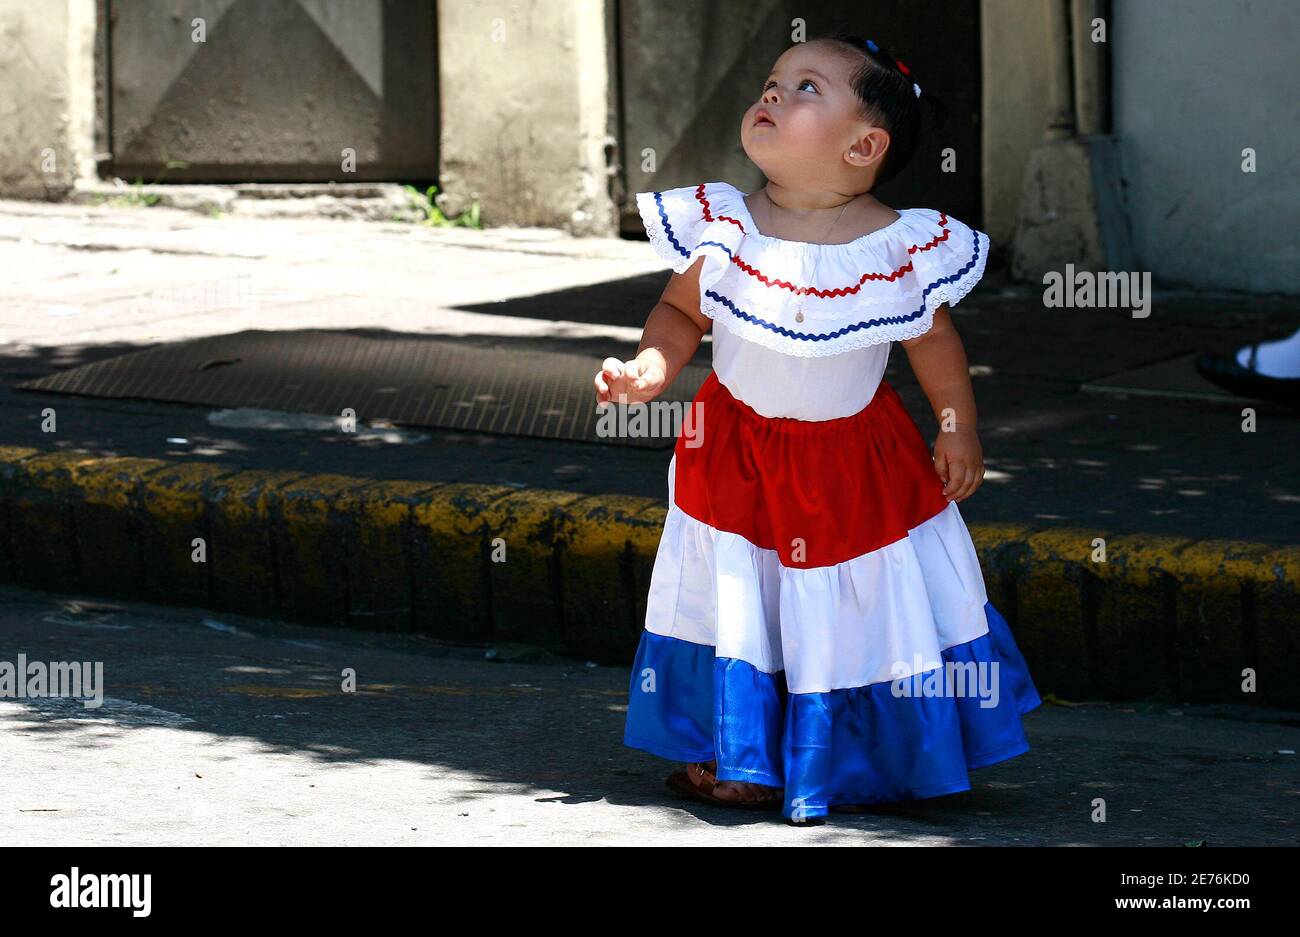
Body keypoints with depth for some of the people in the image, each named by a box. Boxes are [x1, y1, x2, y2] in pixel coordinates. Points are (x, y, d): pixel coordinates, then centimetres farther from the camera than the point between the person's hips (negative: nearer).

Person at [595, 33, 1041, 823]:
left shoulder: (902, 248, -16)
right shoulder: (723, 230, -14)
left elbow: (933, 338, -1)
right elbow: (682, 312, -1)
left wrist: (960, 428, 3)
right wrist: (651, 367, -19)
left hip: (860, 465, -1)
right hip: (738, 455, 1)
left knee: (860, 607, 7)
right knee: (736, 603, 7)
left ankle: (858, 760, 26)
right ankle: (740, 759, 22)